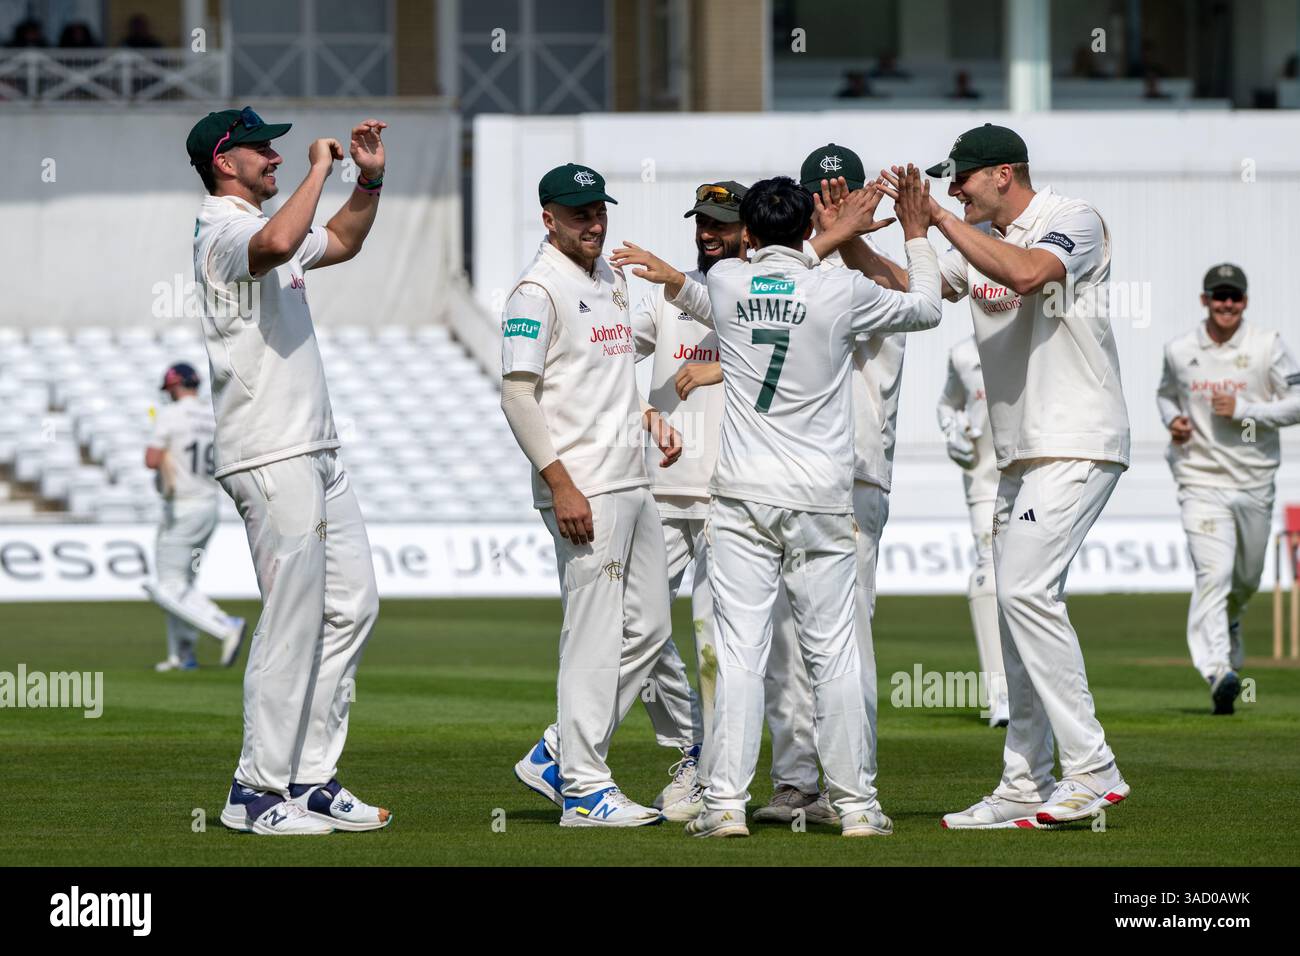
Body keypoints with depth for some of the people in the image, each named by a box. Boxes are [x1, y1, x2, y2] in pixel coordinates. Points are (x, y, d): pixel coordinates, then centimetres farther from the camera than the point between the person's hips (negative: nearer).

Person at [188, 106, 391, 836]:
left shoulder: (264, 226, 20)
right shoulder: (224, 231, -11)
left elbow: (342, 242, 37)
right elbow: (279, 243, -35)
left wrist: (370, 179, 20)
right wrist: (320, 169, -21)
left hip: (316, 452, 10)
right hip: (271, 458, -10)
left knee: (352, 605, 10)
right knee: (293, 620, -10)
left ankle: (311, 778, 14)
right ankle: (258, 792, -4)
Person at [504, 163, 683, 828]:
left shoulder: (612, 279, 16)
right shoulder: (538, 290, -11)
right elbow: (517, 394, -16)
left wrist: (649, 414, 11)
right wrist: (561, 485, -21)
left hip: (633, 482, 9)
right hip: (583, 491, -9)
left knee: (649, 629, 11)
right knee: (595, 637, -7)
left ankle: (557, 757, 18)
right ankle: (584, 789, -2)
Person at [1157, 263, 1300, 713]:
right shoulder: (1179, 351, 2)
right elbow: (1166, 394, 21)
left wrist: (1242, 409, -16)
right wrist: (1172, 420, -2)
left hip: (1255, 481, 2)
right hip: (1202, 479, -2)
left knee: (1247, 578, 17)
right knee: (1213, 572, -19)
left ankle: (1228, 623, 52)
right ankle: (1217, 672, -30)